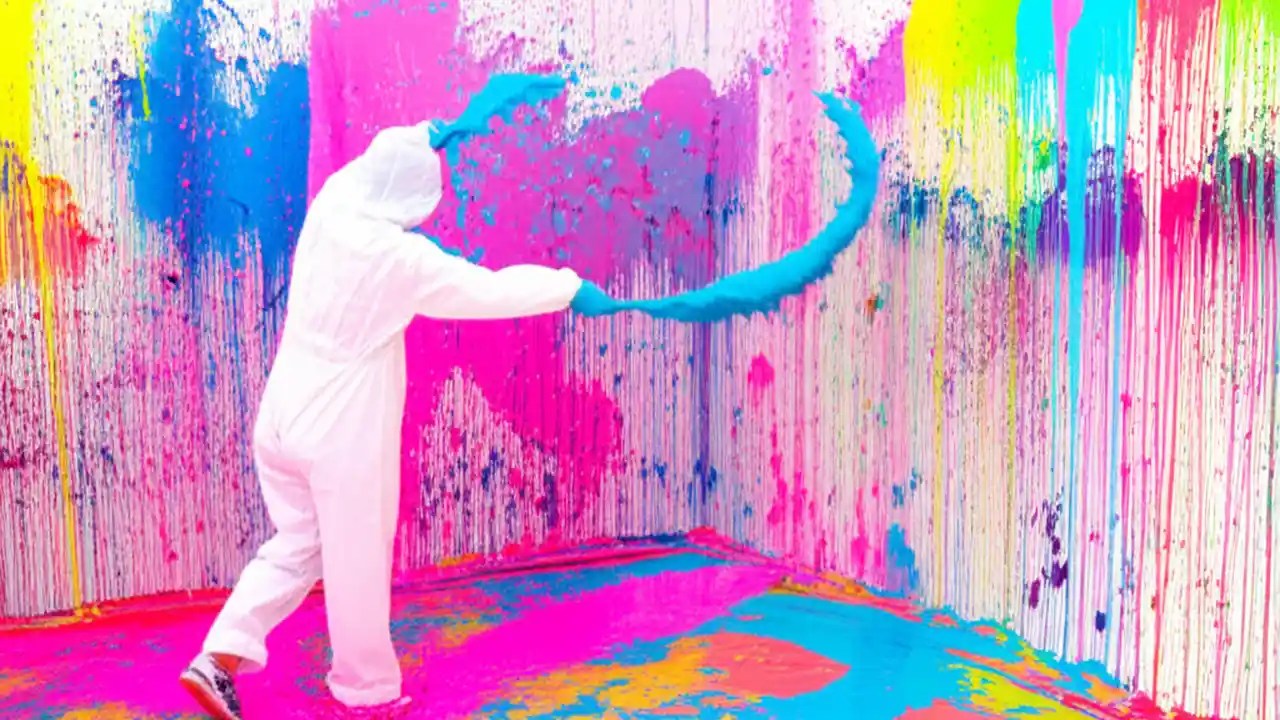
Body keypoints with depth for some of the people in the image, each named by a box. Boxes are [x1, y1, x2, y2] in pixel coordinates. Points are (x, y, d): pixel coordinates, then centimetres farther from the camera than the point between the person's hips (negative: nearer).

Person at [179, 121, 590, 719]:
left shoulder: (327, 209, 0)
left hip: (282, 422, 7)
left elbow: (370, 169, 21)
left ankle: (220, 657, 12)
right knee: (357, 563, 9)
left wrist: (427, 135, 31)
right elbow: (489, 290, -14)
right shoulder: (402, 258, -19)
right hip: (344, 435, -7)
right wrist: (570, 288, -1)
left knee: (297, 544, 21)